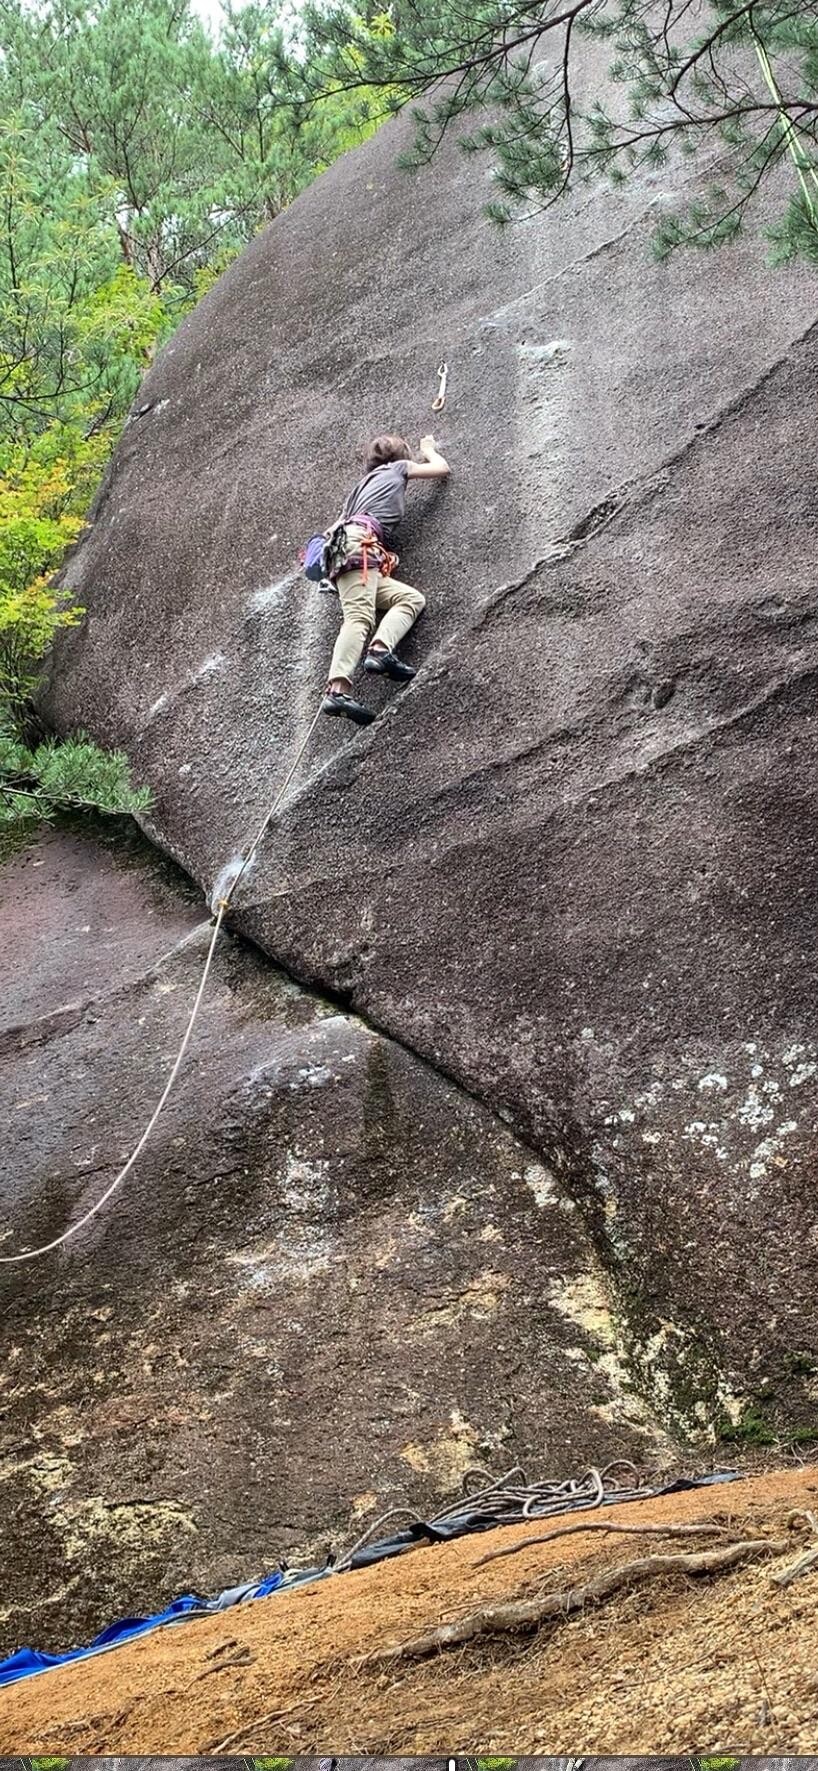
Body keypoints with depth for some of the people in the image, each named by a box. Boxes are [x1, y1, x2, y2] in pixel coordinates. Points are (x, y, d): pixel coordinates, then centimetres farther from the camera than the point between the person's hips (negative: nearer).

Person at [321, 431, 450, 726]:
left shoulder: (365, 482, 38)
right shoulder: (397, 469, 22)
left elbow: (341, 522, 32)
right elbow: (441, 468, 30)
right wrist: (428, 449, 48)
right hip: (360, 542, -7)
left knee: (412, 598, -1)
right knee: (359, 617, -23)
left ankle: (380, 650, -27)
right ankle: (337, 689, -43)